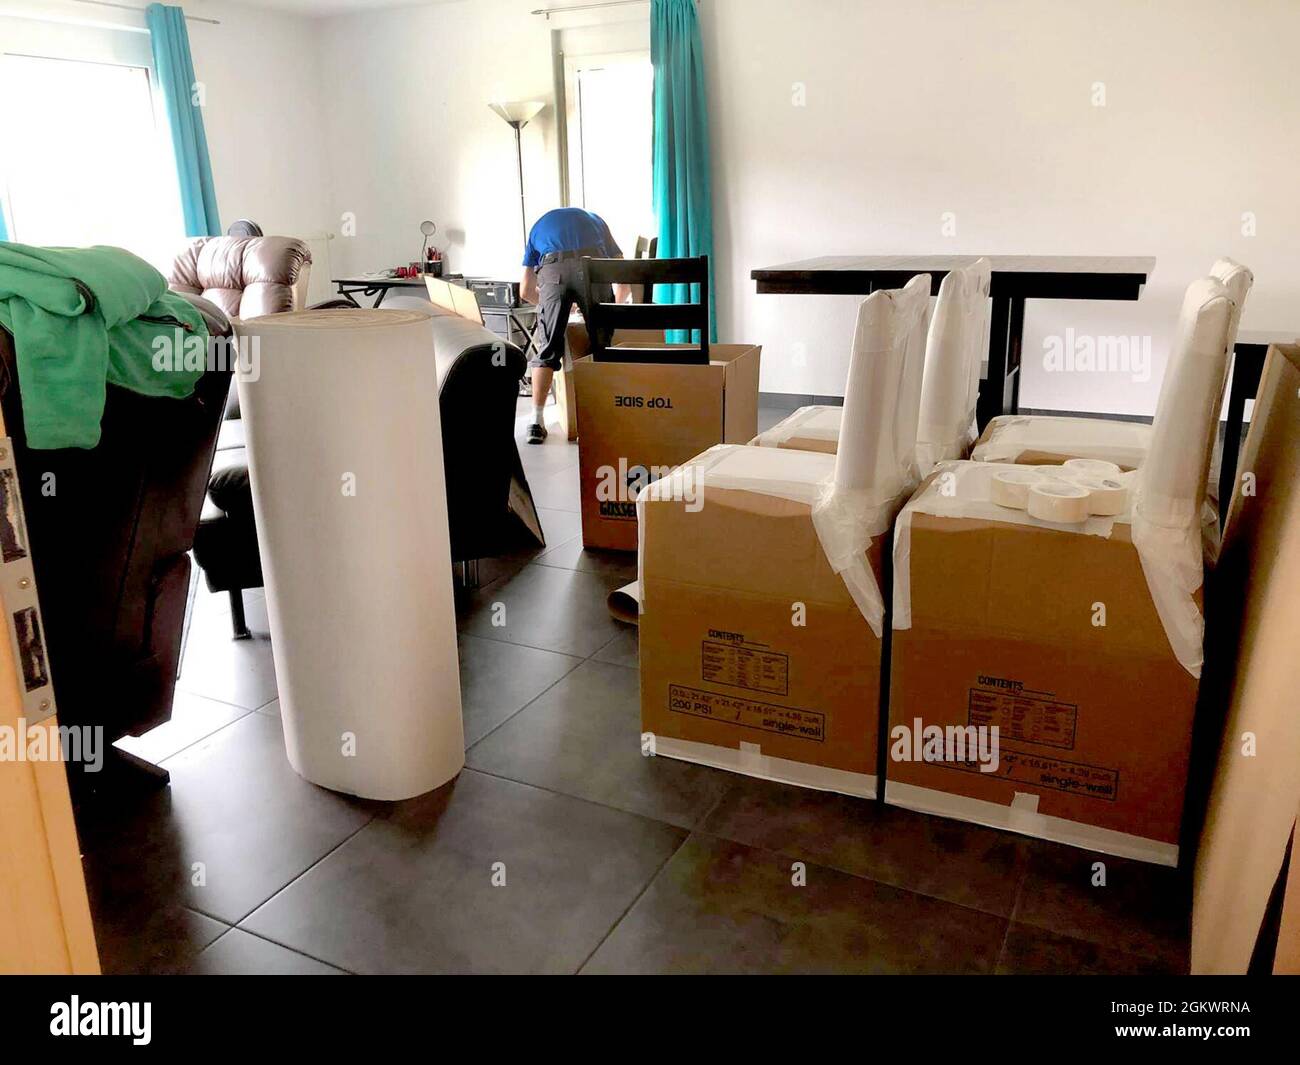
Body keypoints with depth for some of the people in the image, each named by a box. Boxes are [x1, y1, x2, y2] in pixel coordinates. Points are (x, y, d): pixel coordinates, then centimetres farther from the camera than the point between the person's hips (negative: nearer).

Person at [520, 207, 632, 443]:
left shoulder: (539, 226, 38)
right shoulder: (594, 219, 38)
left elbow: (525, 292, 34)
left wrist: (555, 305, 49)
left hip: (552, 269, 0)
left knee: (547, 349, 8)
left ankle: (537, 422, 6)